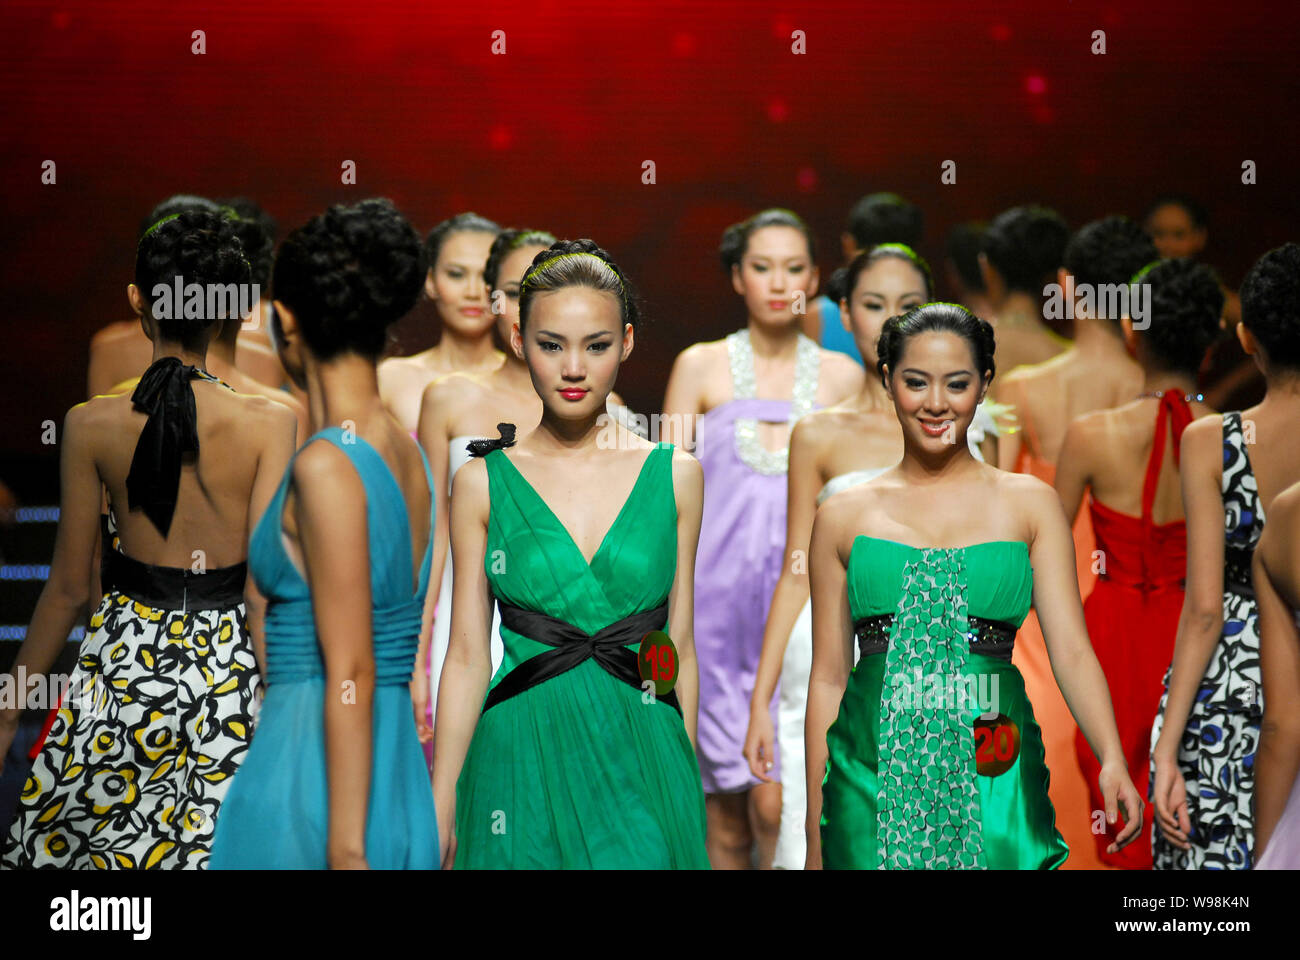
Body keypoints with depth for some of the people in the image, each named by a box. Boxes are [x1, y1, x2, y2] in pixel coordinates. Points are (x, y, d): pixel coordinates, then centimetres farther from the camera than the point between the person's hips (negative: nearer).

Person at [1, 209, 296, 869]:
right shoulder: (269, 425, -10)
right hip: (229, 666, 0)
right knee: (216, 851, 10)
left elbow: (69, 587, -2)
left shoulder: (92, 425, -8)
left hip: (125, 658, 0)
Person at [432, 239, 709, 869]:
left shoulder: (674, 475, 3)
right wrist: (438, 811, 1)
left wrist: (686, 781, 7)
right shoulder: (482, 484, 0)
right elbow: (467, 655, 2)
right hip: (521, 763, -1)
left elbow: (678, 645, 7)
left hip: (641, 762, 1)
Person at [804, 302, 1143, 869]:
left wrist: (1112, 760, -18)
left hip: (993, 780, 0)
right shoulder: (844, 517, 7)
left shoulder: (1030, 504, 6)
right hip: (873, 775, 0)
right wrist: (815, 834, 6)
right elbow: (827, 677, 7)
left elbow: (1071, 650, -1)